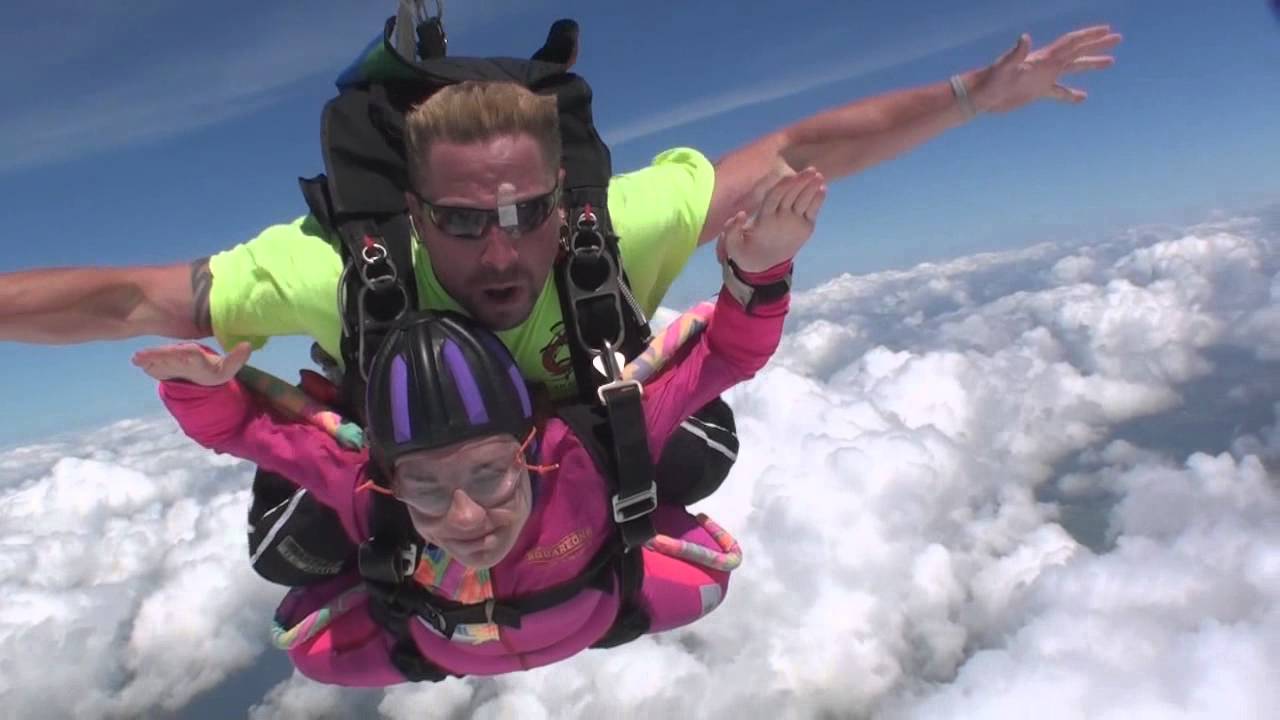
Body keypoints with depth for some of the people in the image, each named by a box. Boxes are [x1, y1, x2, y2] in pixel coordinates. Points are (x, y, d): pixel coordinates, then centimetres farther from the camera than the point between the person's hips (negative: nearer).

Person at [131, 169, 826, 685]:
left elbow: (720, 361, -38)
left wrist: (755, 274, -54)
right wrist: (200, 384, -47)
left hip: (601, 611, 0)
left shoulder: (589, 450, -46)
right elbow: (242, 425, -27)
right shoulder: (361, 483, -42)